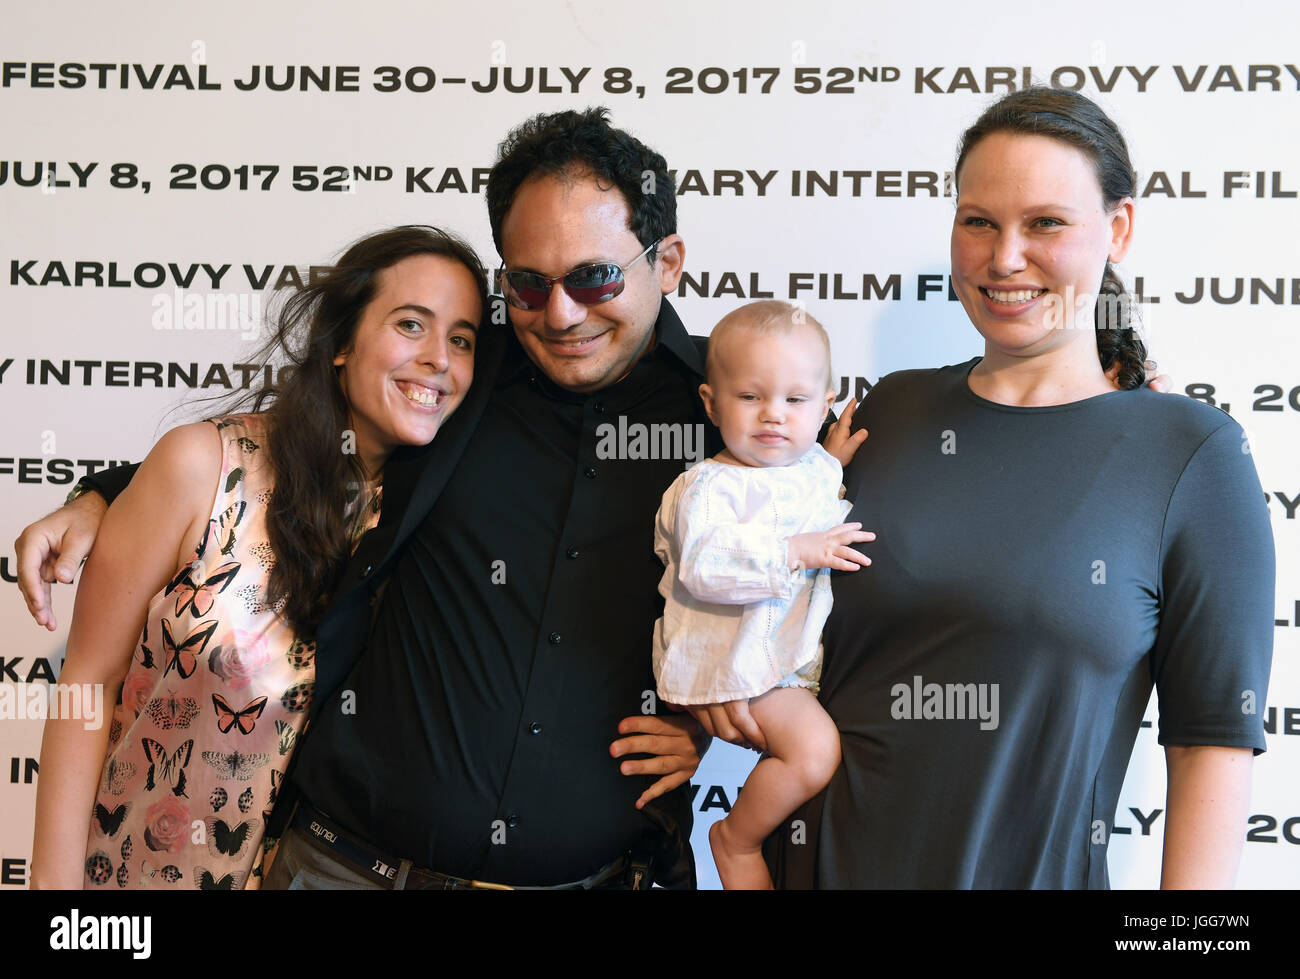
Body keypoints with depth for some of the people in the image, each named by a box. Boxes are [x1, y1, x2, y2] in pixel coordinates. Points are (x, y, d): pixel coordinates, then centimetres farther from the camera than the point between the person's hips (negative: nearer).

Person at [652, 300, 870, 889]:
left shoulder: (819, 464, 8)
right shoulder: (709, 486, -15)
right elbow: (704, 564, -30)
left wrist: (837, 461, 12)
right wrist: (797, 551, -31)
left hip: (805, 649, 8)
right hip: (741, 659, -8)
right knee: (814, 750, -23)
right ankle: (736, 840, 2)